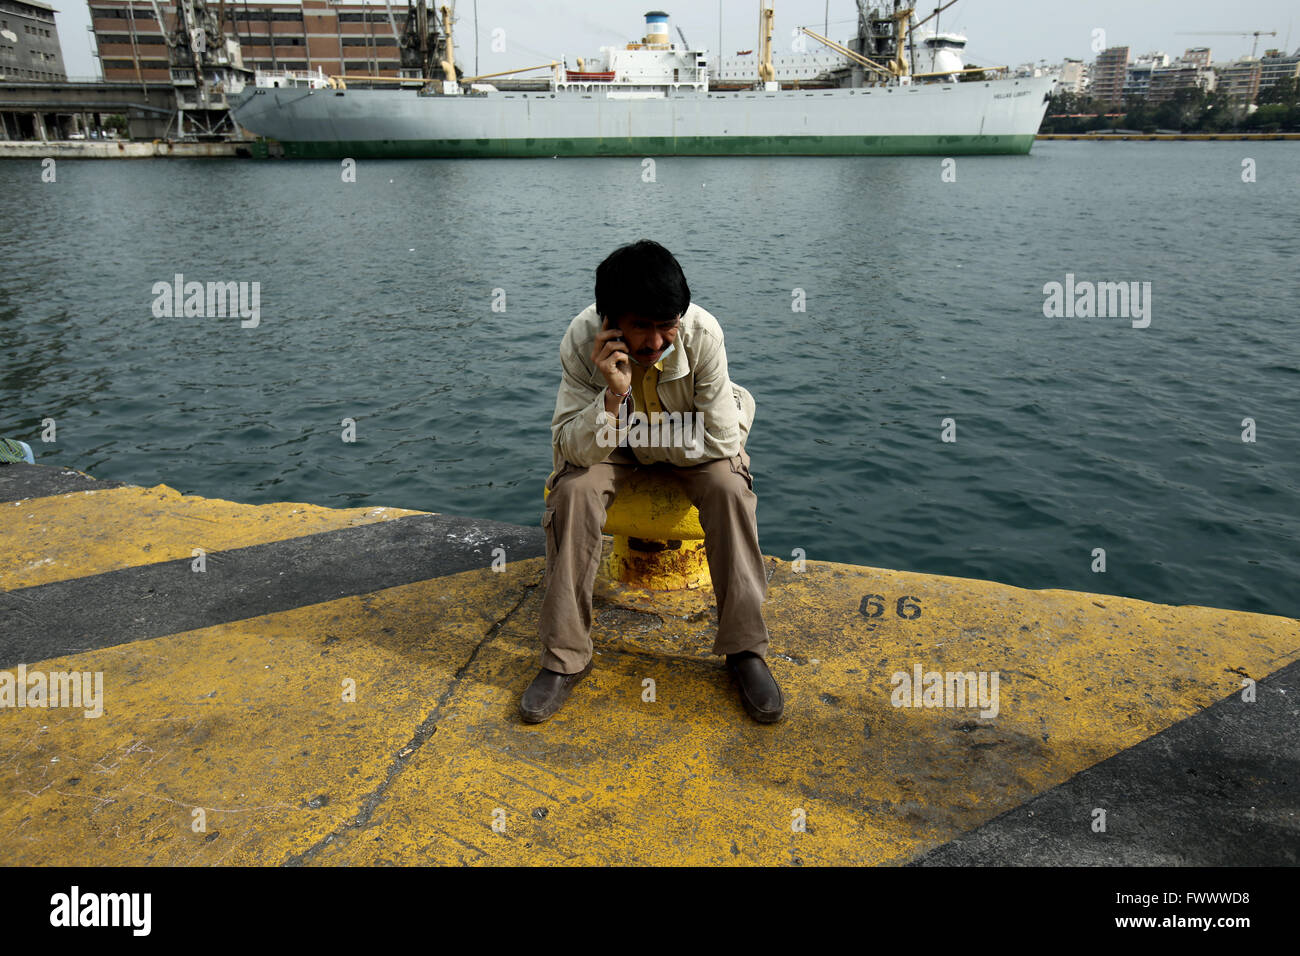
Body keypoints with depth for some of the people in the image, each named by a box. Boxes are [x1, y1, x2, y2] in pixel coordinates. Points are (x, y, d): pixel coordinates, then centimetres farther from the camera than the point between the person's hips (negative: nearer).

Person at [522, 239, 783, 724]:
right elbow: (576, 450, -28)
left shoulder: (703, 332, -30)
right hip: (611, 442, 0)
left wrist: (647, 441, -19)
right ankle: (564, 657, -16)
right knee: (574, 491, -28)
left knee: (730, 489, -28)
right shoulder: (582, 339, -29)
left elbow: (722, 439, -26)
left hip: (690, 441, 0)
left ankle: (745, 649, -14)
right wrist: (614, 393, -44)